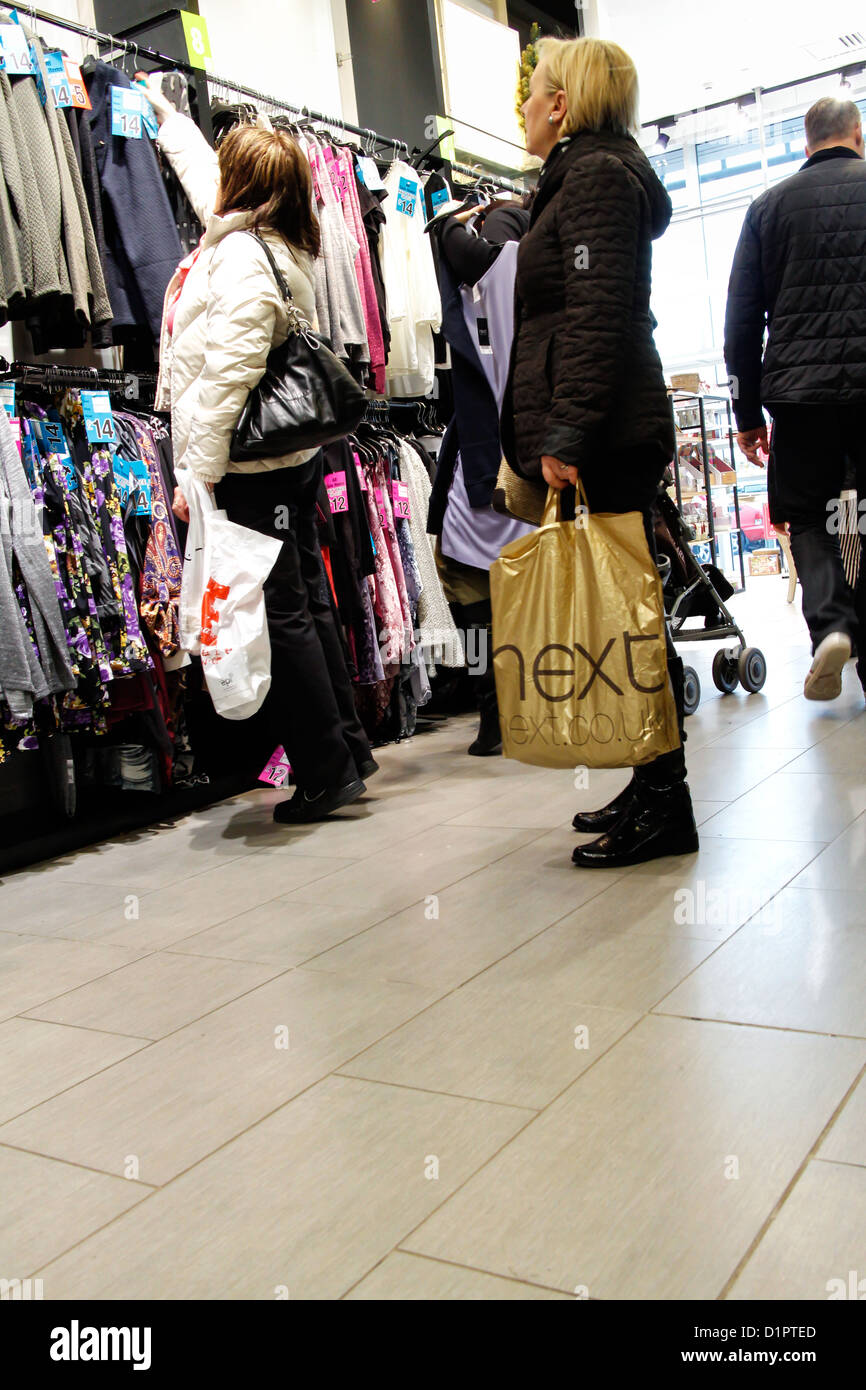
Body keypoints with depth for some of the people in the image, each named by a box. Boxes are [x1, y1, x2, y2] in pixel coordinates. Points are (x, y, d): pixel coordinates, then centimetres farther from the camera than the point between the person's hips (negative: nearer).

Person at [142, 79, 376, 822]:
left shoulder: (242, 259, -15)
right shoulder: (282, 246, 13)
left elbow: (228, 377, -21)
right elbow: (203, 173, 33)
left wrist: (199, 472, -18)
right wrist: (166, 112, 46)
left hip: (251, 469, -9)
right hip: (295, 456, 9)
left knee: (281, 618, -4)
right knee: (307, 606, 13)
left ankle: (327, 770, 2)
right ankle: (349, 750, 21)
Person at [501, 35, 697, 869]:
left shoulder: (596, 176, -6)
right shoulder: (587, 175, 26)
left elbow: (598, 315, -18)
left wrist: (566, 432, -24)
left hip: (602, 442, -10)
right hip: (604, 437, 10)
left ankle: (663, 806, -2)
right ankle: (653, 789, 18)